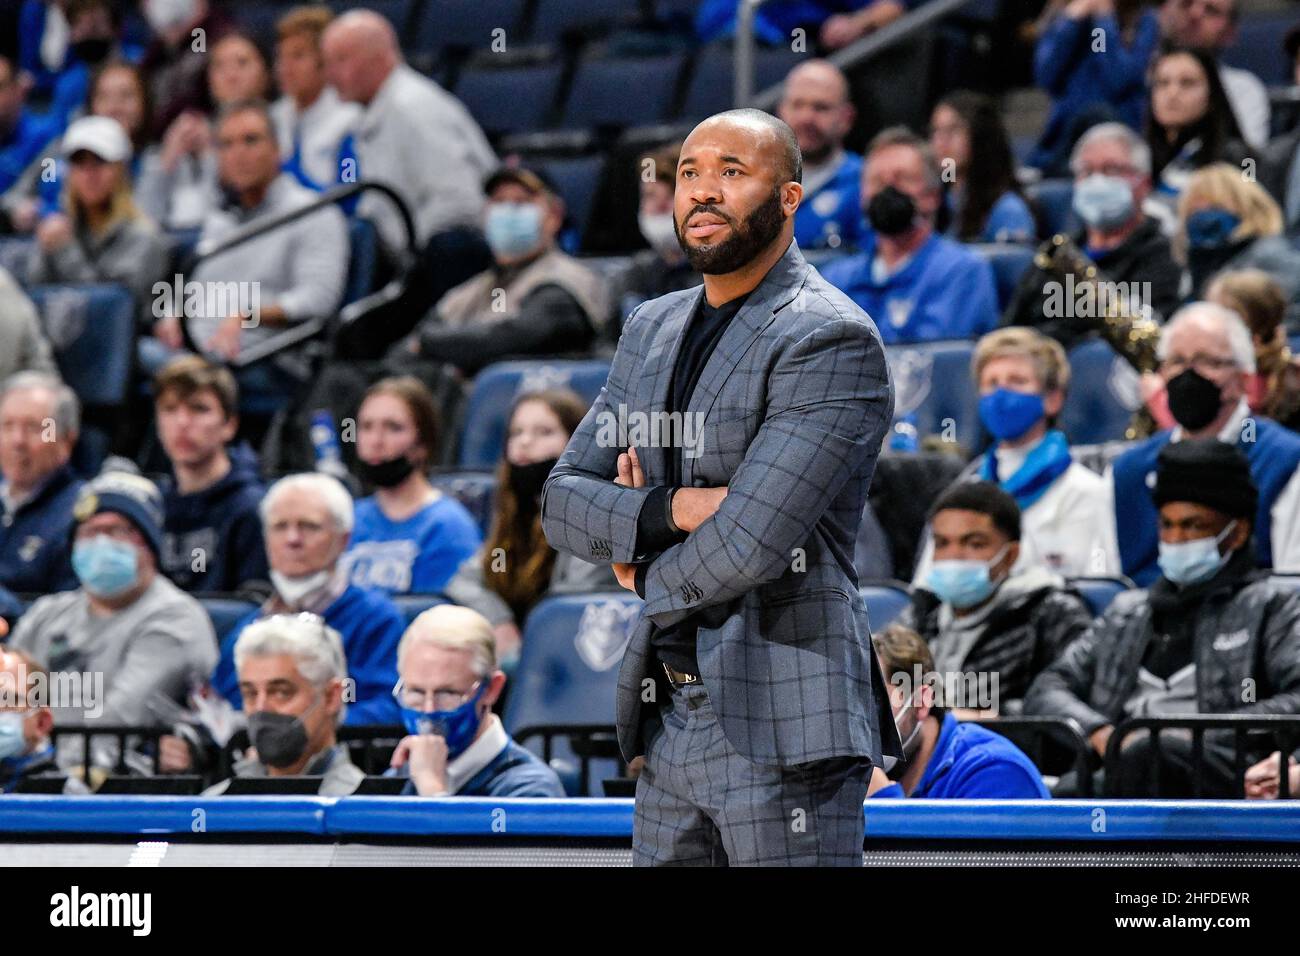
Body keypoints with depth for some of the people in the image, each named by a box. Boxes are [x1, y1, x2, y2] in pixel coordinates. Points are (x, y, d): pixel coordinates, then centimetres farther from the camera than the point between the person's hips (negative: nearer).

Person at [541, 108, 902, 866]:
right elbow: (564, 503, 9)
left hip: (784, 727, -8)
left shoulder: (832, 341, -11)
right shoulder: (654, 331, 15)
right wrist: (673, 509, -12)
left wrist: (649, 576, 0)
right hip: (670, 719, 8)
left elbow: (750, 542, -20)